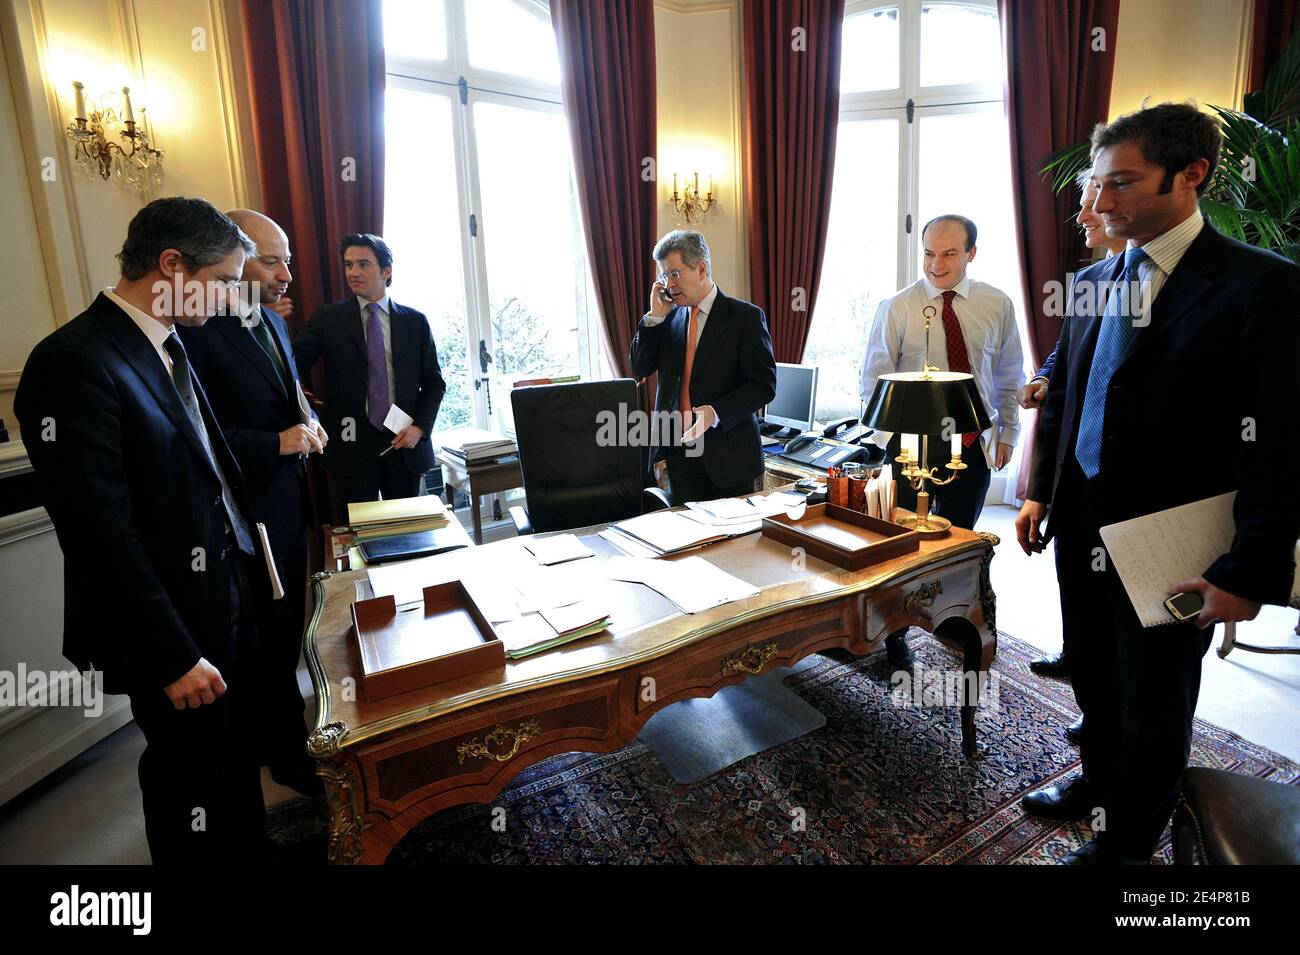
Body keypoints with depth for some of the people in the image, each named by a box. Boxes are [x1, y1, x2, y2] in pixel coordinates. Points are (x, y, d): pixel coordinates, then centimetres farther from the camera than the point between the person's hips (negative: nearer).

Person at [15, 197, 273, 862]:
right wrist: (173, 657, -19)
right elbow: (100, 535, -22)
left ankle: (249, 850, 44)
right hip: (172, 624, -8)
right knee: (189, 772, 14)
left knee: (236, 754, 23)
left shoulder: (168, 346, 7)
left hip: (227, 593, 8)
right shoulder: (73, 364, -20)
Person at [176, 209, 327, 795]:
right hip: (247, 514, -8)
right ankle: (289, 756, 27)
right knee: (270, 637, 7)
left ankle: (276, 728, 39)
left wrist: (308, 425, 2)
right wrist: (277, 443, -23)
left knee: (287, 630, 19)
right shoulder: (196, 330, -17)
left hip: (290, 504, 8)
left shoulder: (274, 324, 10)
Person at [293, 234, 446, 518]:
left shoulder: (415, 321, 6)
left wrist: (419, 427, -4)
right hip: (352, 443, -1)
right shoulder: (328, 318, 4)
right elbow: (295, 366, 1)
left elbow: (434, 382, 8)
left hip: (406, 442, 1)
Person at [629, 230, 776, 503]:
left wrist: (715, 413, -23)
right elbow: (640, 369, 7)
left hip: (726, 454, -4)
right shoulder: (670, 318, 9)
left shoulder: (746, 316, -6)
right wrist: (655, 316, -2)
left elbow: (764, 385, -9)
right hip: (677, 451, 4)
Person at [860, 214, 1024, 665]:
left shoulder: (996, 305, 4)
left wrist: (1007, 433, 10)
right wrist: (890, 438, -14)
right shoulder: (896, 308, -5)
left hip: (974, 444, 3)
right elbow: (873, 381, -5)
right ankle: (894, 632, 19)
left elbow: (1009, 377, 13)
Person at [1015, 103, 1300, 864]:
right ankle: (1100, 781, 47)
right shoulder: (1094, 281, 6)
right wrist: (1042, 492, 9)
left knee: (1152, 703, 14)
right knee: (1094, 677, 22)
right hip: (1082, 525, 5)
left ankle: (1128, 840, 37)